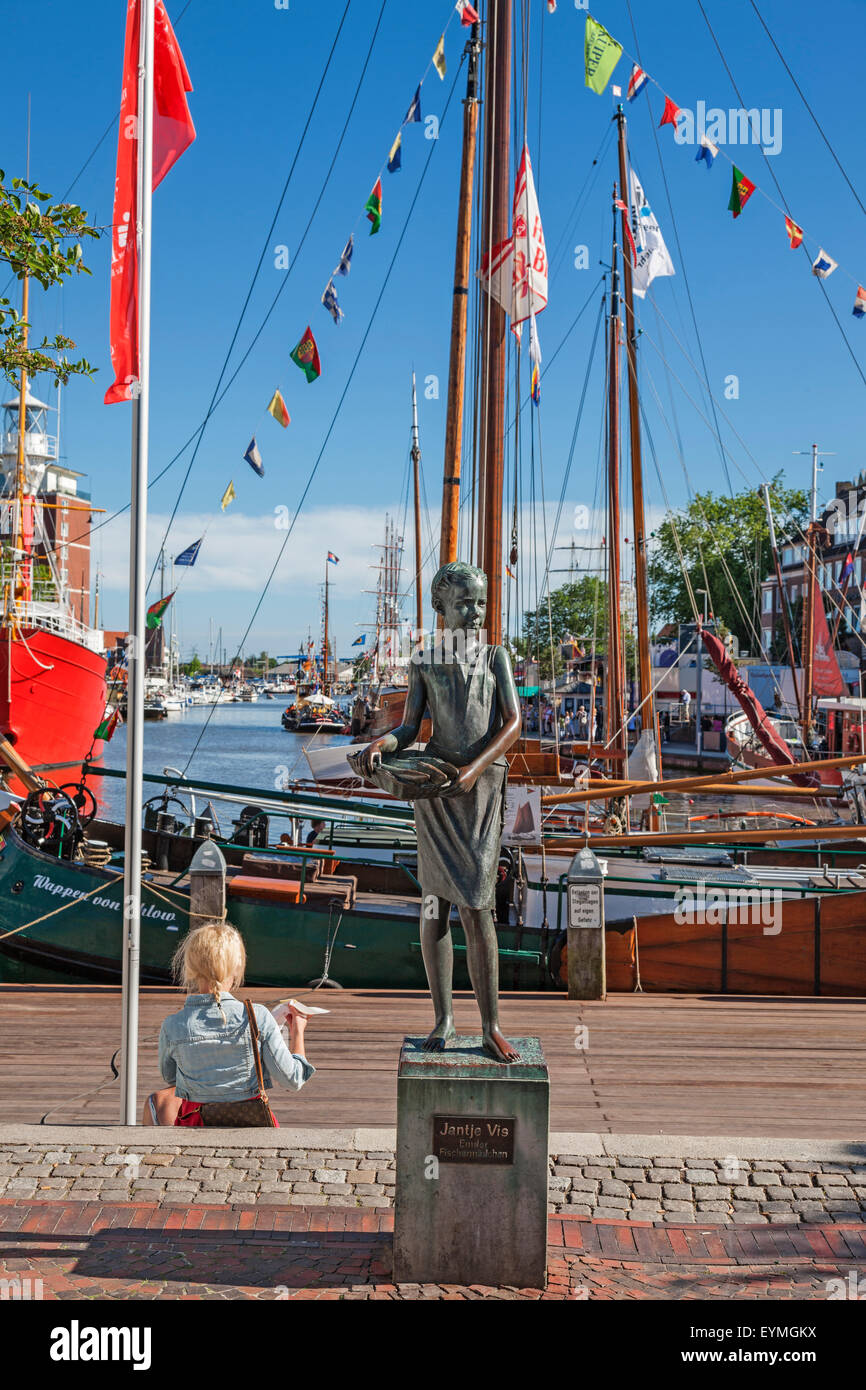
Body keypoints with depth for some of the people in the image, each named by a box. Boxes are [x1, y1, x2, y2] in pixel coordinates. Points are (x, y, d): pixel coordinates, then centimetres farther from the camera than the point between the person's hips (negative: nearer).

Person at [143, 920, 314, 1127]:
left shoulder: (172, 1026, -16)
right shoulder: (258, 1017, -19)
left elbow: (169, 1077, 5)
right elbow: (293, 1080, -12)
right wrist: (298, 1031, 4)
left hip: (197, 1125, -1)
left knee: (157, 1100, 34)